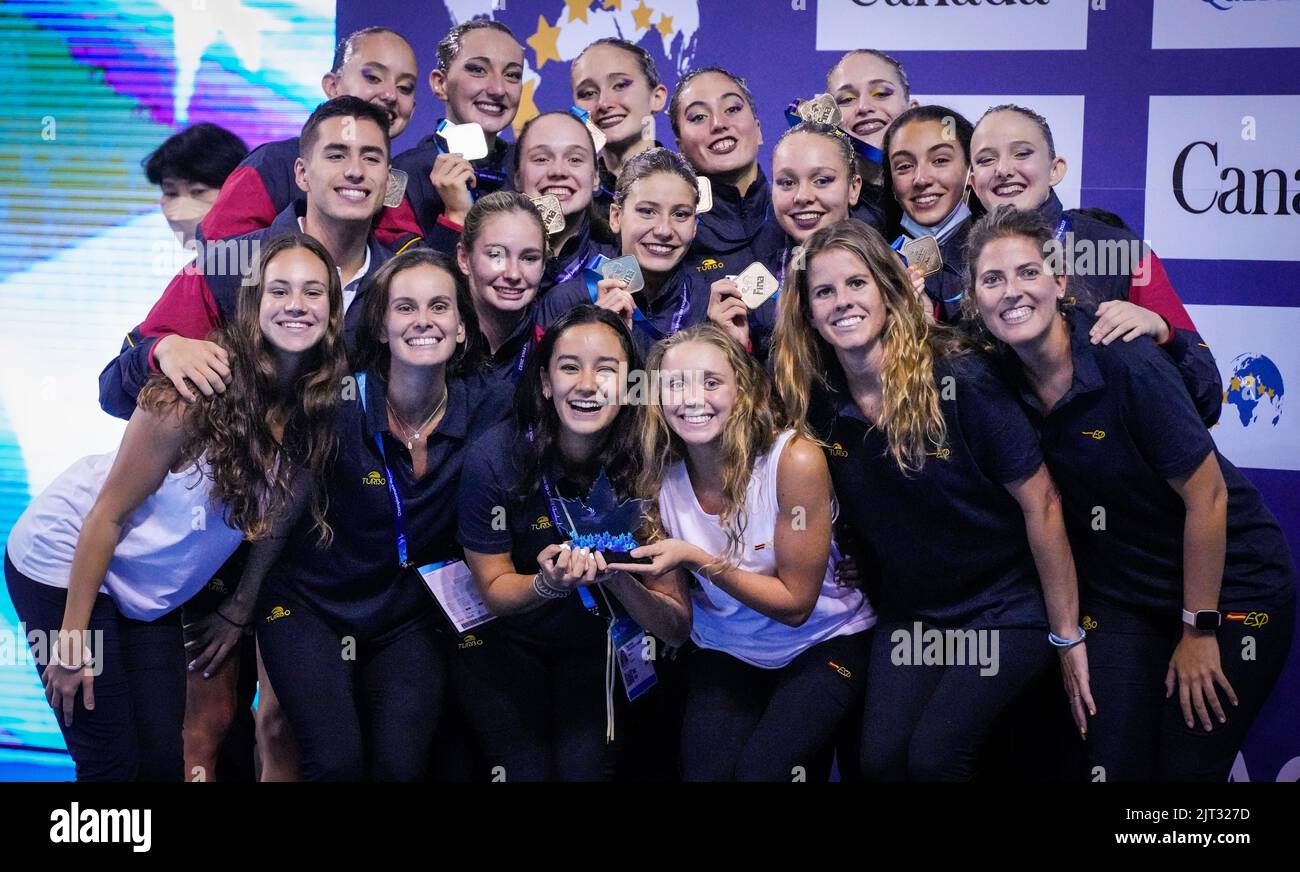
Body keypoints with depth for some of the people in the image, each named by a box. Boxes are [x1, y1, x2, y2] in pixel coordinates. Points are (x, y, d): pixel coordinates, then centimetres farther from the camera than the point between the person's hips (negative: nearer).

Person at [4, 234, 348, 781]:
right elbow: (109, 513, -20)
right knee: (112, 763, -3)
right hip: (65, 561, -6)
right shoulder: (201, 391, -26)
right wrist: (72, 639, -17)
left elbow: (272, 519, 6)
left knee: (163, 759, 8)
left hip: (151, 595, 6)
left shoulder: (320, 408, -8)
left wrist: (240, 611, 10)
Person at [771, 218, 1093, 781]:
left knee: (933, 755, -18)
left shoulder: (960, 380, -20)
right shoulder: (817, 402, -7)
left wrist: (1066, 637, -12)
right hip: (907, 616, 5)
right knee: (880, 759, -9)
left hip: (1004, 609, -4)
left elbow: (1041, 504, -15)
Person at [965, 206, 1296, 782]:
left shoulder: (1127, 363, -24)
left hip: (1230, 585, -4)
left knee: (1187, 768, 1)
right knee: (1113, 766, 2)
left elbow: (1207, 494, -19)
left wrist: (1198, 630, -13)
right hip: (1121, 598, 5)